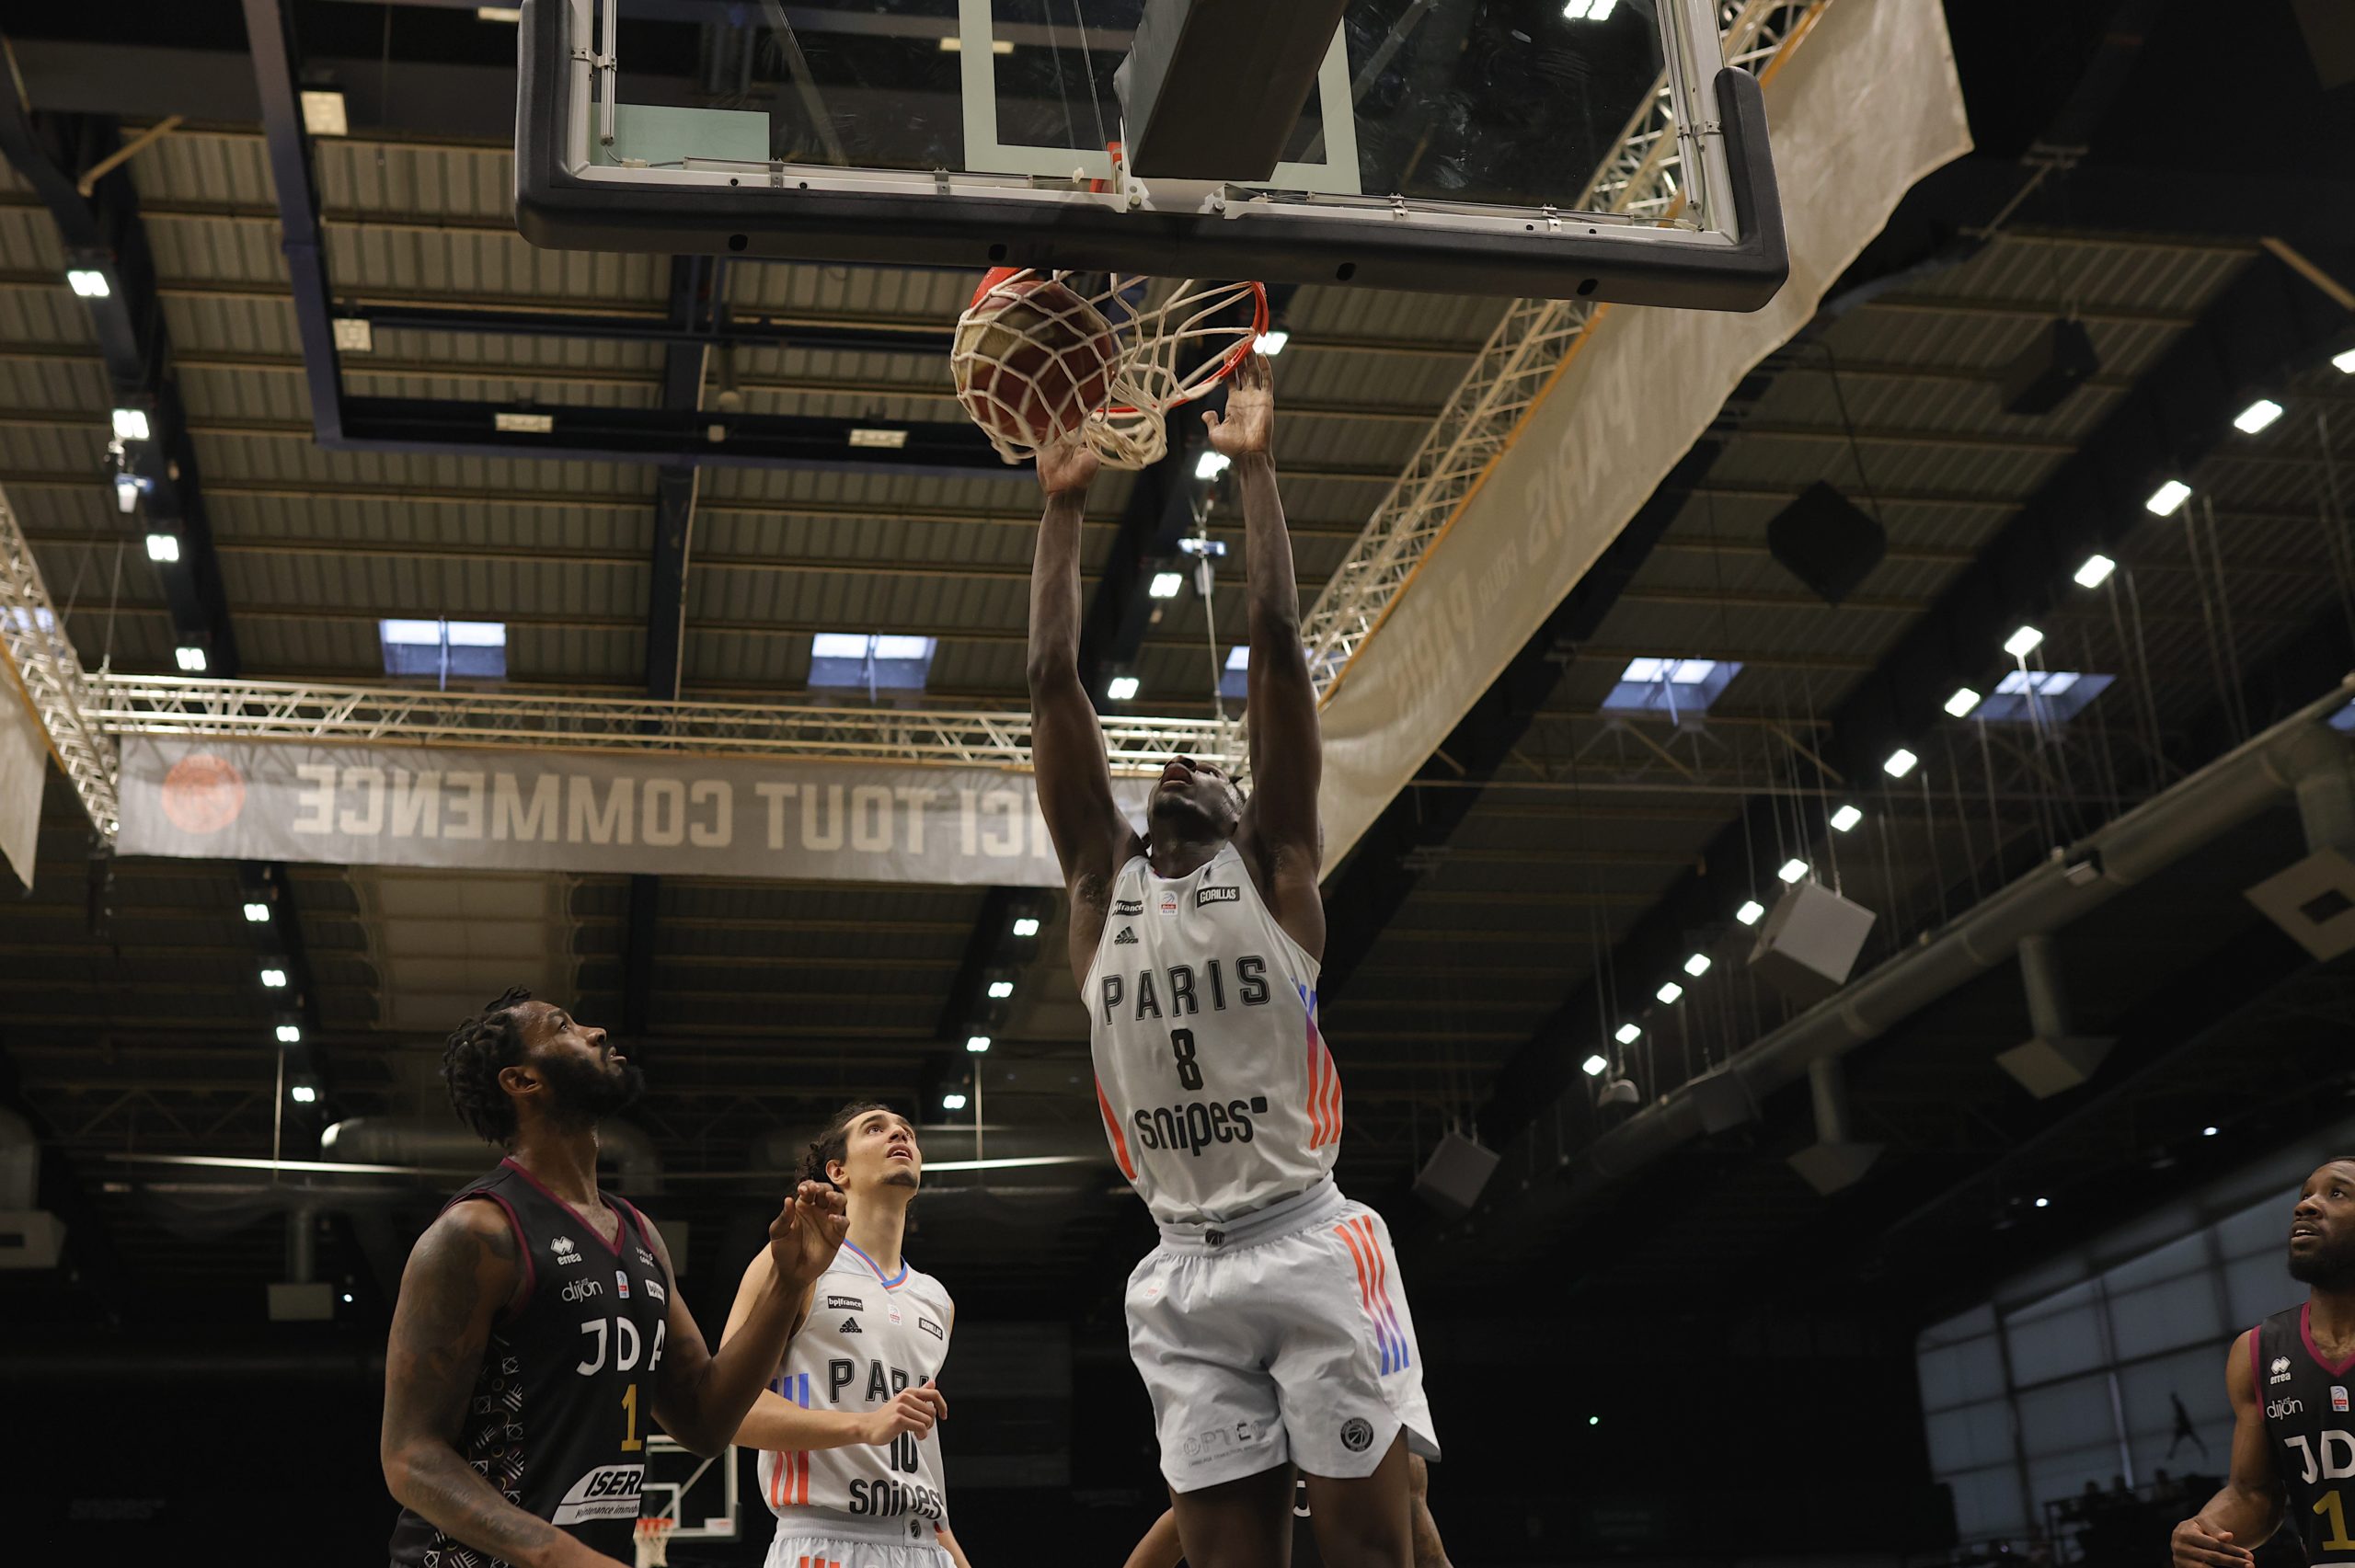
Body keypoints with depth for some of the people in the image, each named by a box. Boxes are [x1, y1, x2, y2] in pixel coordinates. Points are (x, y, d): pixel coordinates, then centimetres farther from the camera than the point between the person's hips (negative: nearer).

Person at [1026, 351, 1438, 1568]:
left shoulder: (1274, 867, 7)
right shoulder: (1102, 881, 13)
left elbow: (1276, 646, 1)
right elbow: (1052, 681, 11)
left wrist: (1255, 473, 3)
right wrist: (1063, 507, 13)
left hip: (1312, 1248, -2)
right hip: (1184, 1274, 3)